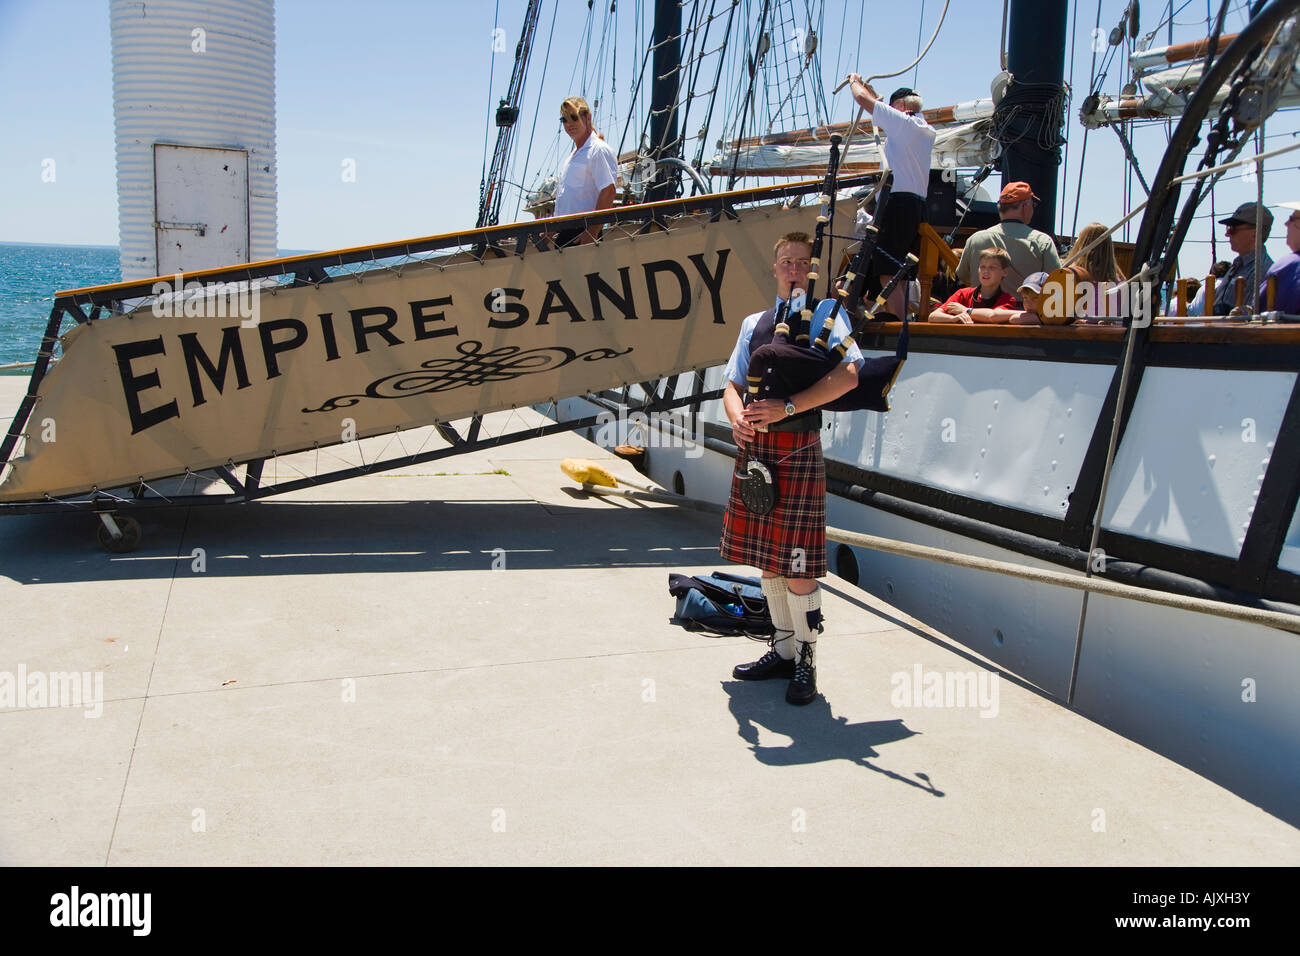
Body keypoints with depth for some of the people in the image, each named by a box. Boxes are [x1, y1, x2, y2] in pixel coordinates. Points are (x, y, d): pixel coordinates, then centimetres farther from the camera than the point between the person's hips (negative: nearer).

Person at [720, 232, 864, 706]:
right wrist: (738, 417, -10)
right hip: (753, 448, 6)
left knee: (796, 563, -4)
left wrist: (786, 408, -22)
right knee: (764, 554, 13)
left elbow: (848, 375, -16)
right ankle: (783, 649, 27)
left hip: (797, 451, -6)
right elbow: (733, 385, 14)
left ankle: (806, 659, 11)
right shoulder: (754, 323, 17)